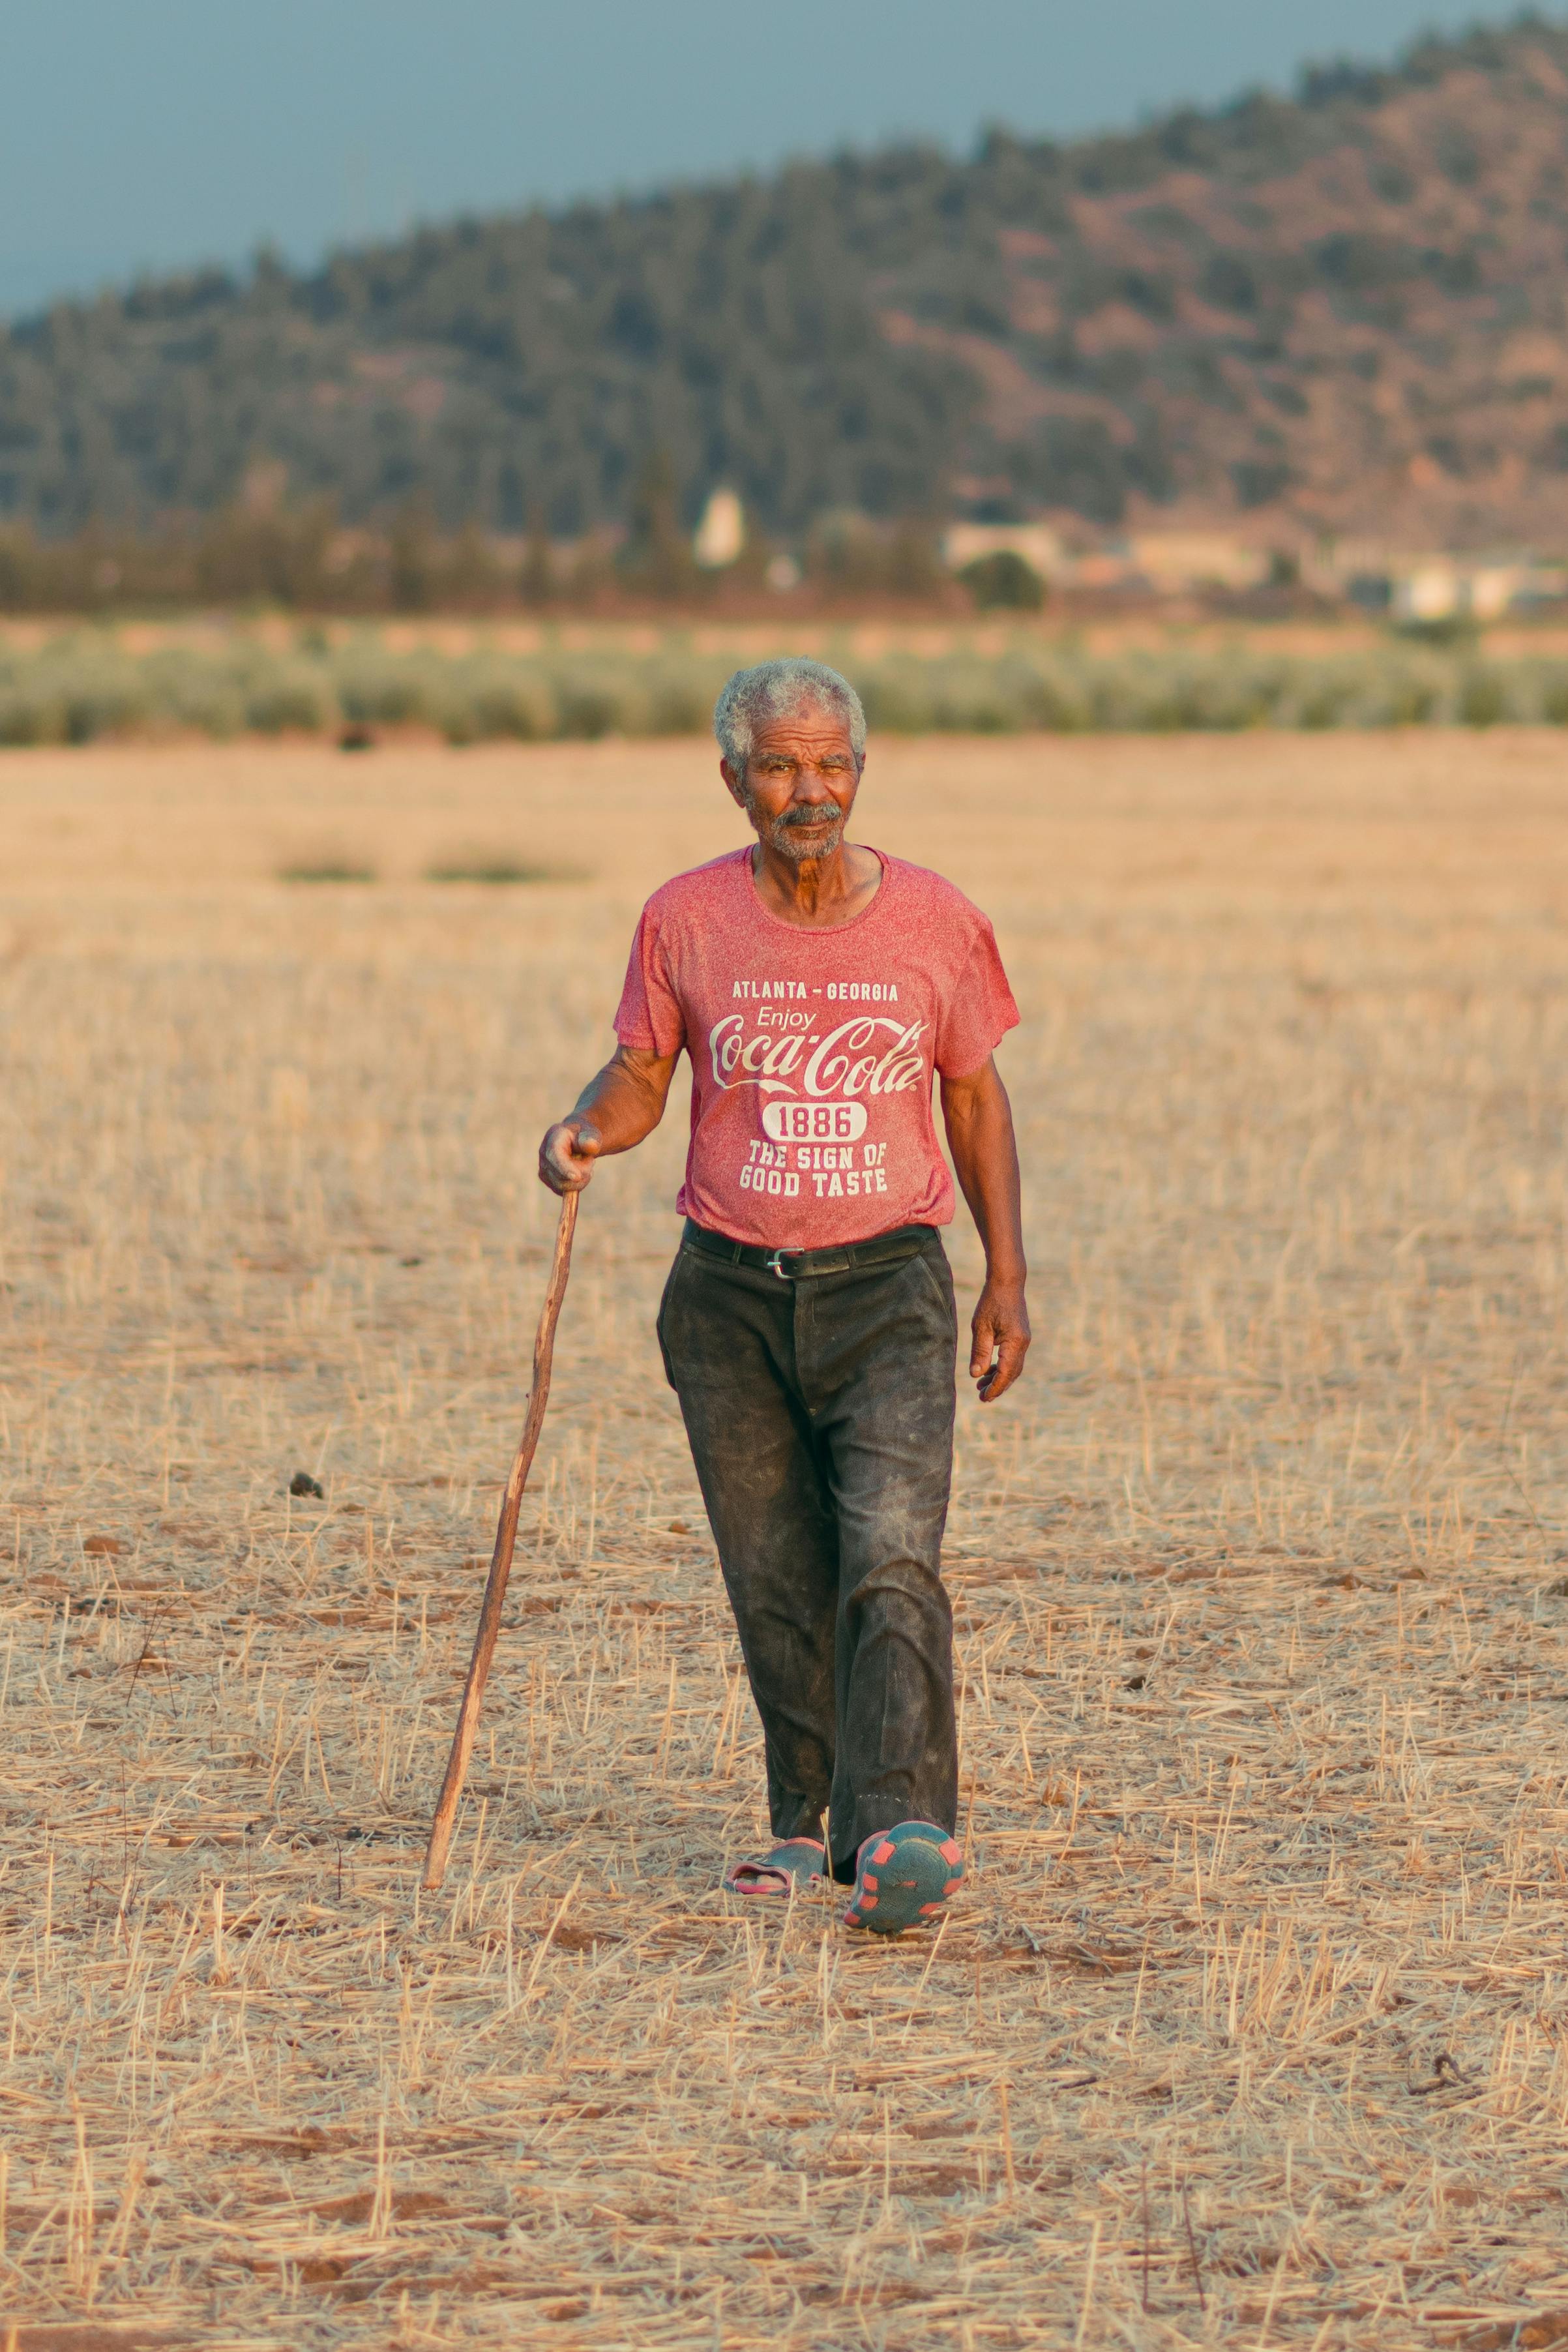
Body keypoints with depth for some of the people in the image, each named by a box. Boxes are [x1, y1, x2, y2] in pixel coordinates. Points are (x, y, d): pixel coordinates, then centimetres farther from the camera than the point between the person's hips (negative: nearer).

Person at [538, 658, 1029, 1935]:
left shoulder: (936, 921, -1)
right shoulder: (686, 920, -1)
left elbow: (977, 1099, 9)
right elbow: (641, 1075, 9)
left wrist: (1009, 1280, 6)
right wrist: (586, 1131, -15)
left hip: (886, 1286, -2)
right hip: (732, 1295, 2)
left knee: (890, 1563, -18)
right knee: (776, 1587, 5)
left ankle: (899, 1834, -27)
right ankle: (809, 1821, 22)